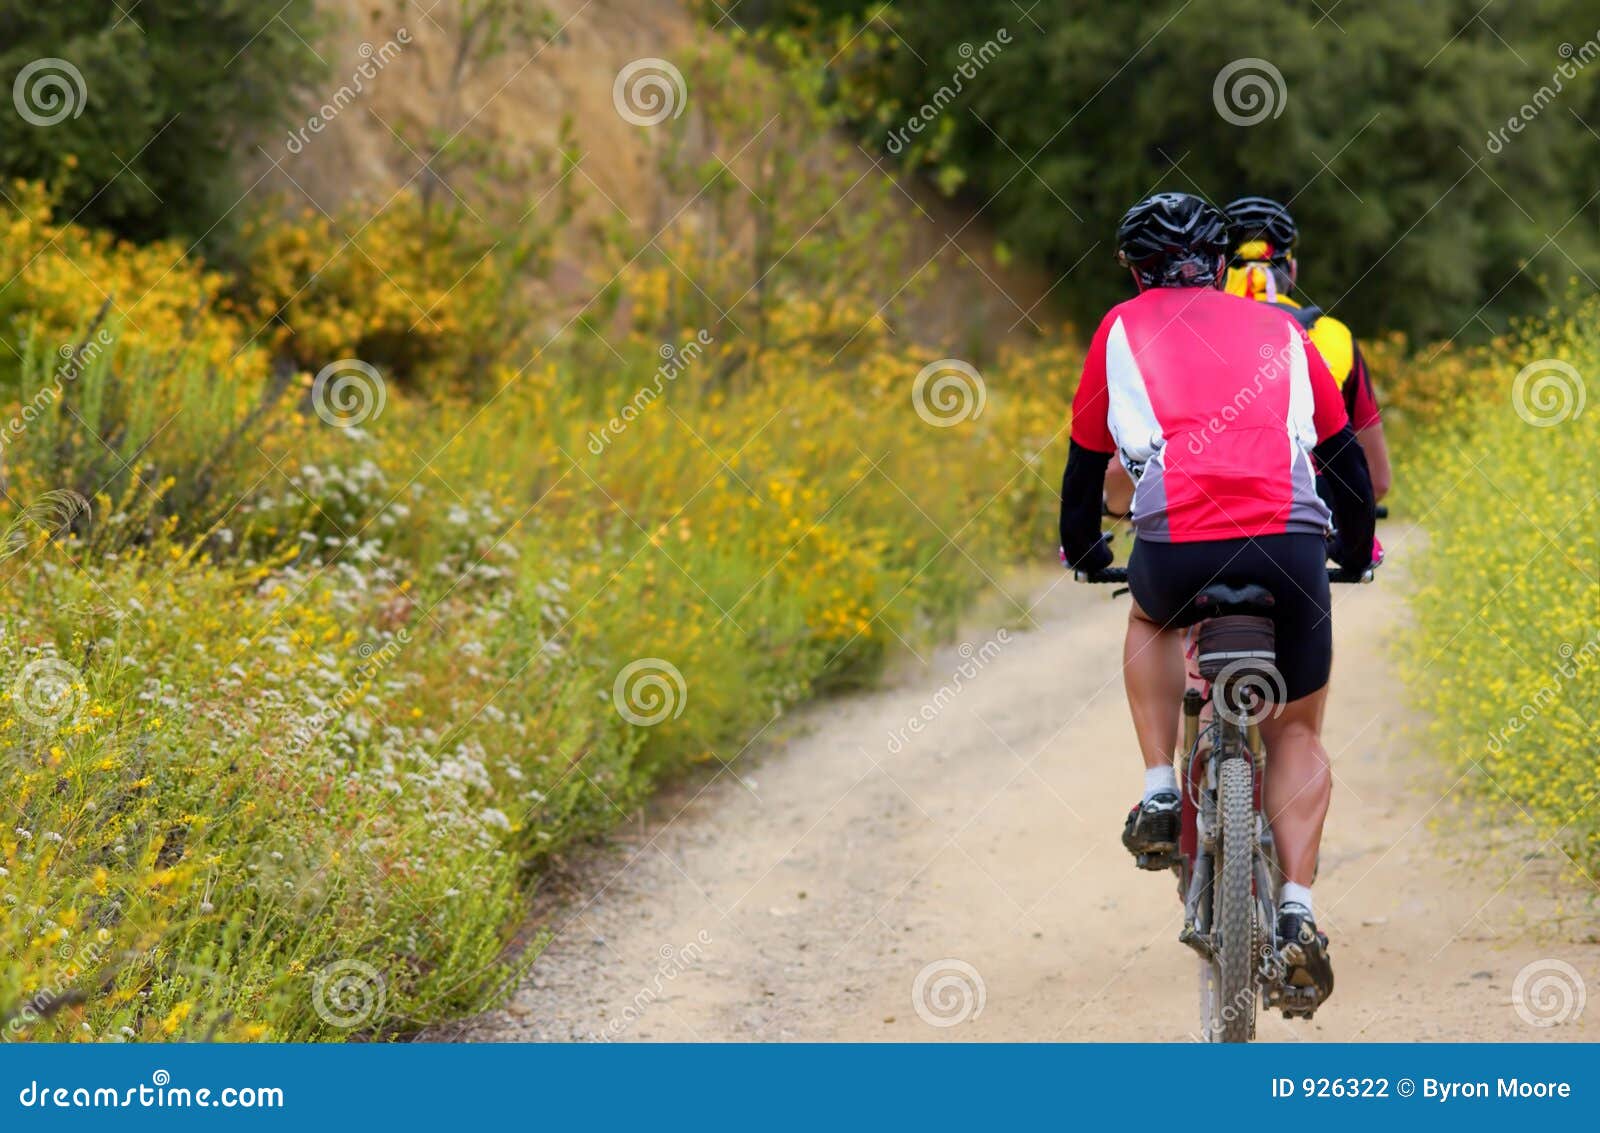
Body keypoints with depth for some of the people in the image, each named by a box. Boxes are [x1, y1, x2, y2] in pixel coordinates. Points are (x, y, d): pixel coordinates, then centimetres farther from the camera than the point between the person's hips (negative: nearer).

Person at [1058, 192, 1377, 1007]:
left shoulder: (1124, 328, 21)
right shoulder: (1280, 330, 25)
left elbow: (1086, 460, 28)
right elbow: (1344, 456, 30)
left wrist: (1082, 553, 46)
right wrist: (1358, 555, 46)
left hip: (1177, 545, -1)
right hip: (1289, 544, 1)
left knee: (1150, 622, 36)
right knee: (1296, 734, 17)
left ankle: (1160, 794, 20)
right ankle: (1297, 909, 0)